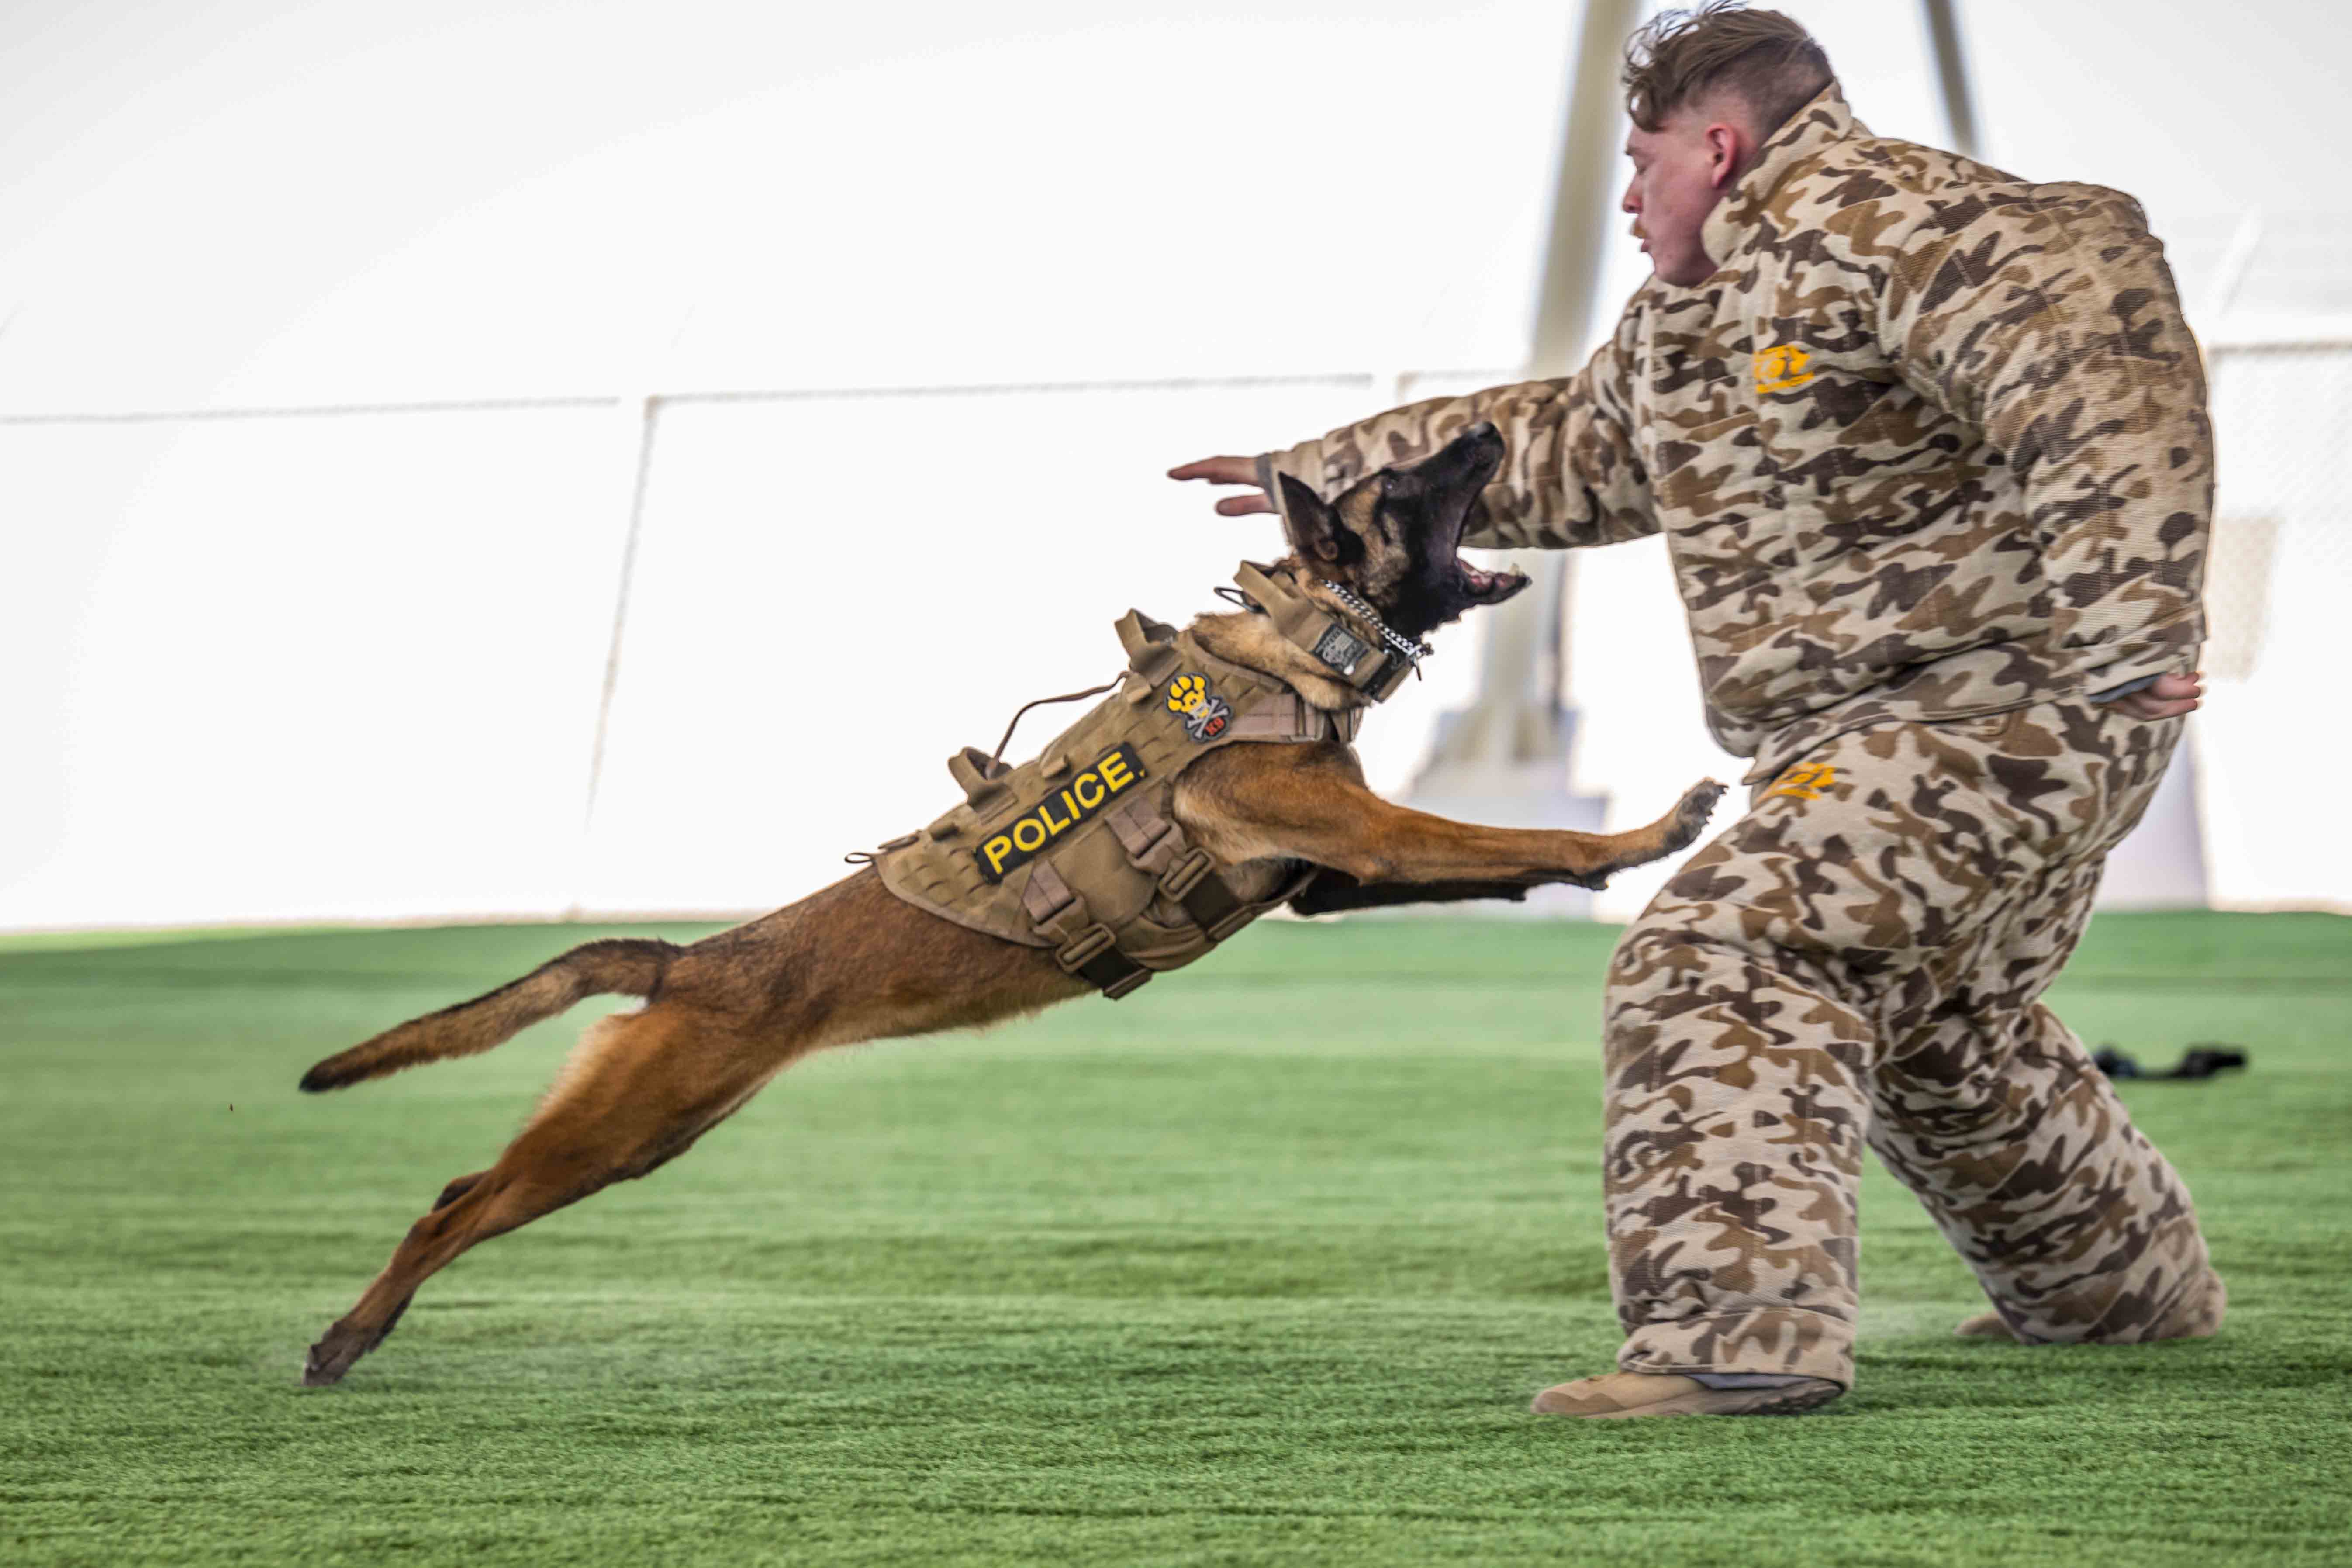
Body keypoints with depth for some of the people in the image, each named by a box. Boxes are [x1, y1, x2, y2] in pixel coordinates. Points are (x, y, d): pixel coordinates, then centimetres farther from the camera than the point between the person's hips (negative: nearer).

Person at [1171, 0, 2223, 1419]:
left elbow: (2093, 331, -32)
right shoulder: (1690, 318, 16)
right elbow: (1560, 449, 33)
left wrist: (2124, 623, -37)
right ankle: (2133, 1294, 47)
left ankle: (1740, 1332, -31)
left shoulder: (1889, 225, -18)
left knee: (1731, 954, -22)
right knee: (1938, 1033, 27)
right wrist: (1330, 473, 34)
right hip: (1876, 728, 11)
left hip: (2019, 704, -11)